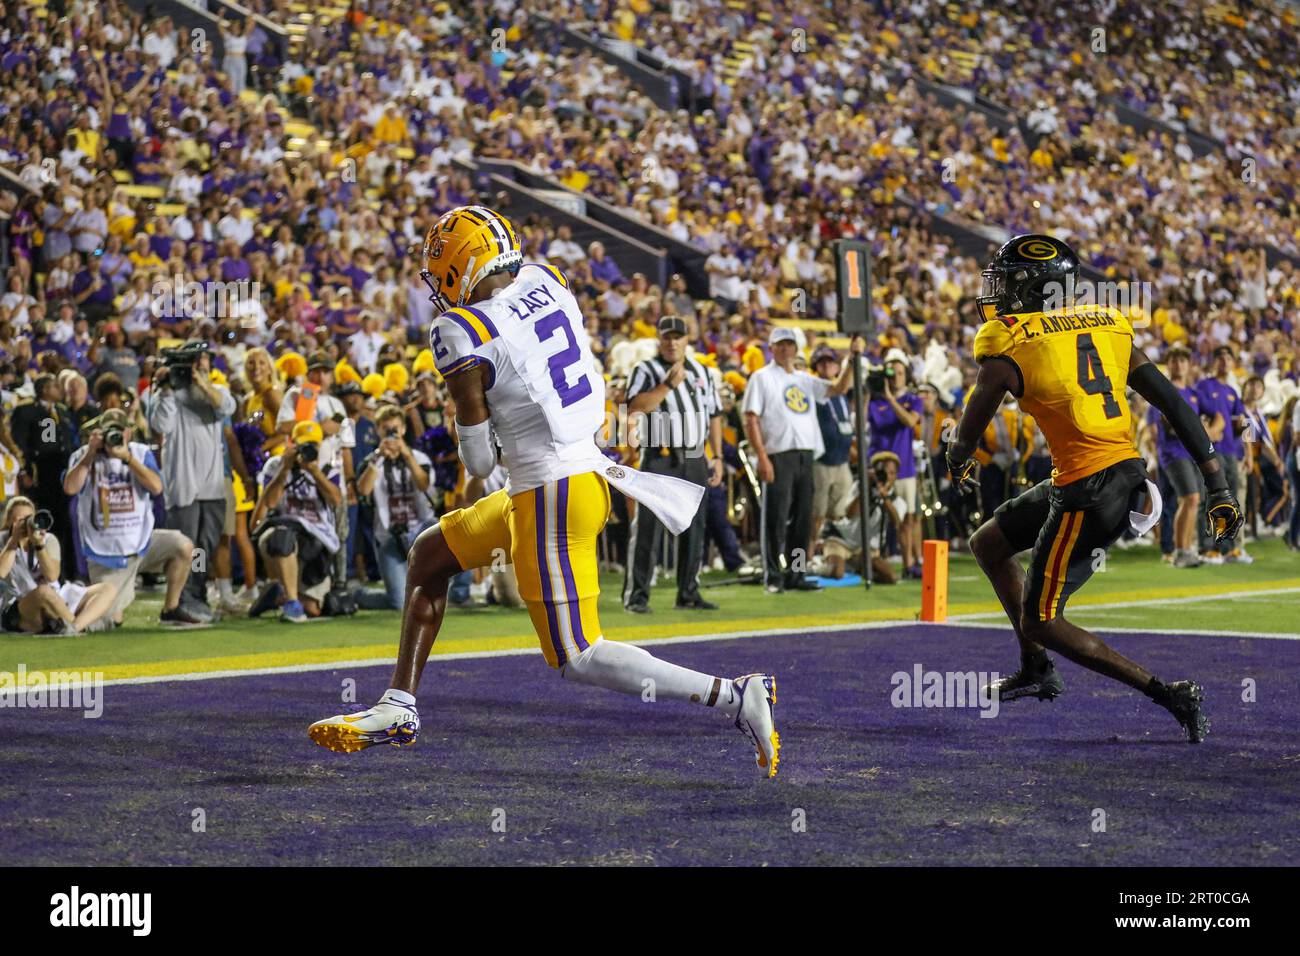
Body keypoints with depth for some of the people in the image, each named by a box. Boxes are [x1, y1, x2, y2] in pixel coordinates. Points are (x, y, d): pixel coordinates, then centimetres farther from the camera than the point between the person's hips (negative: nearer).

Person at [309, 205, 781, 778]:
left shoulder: (462, 333, -16)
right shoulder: (547, 281, 5)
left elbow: (478, 461, -8)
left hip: (549, 499, -9)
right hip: (591, 471, 9)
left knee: (577, 660, -2)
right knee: (428, 558, 21)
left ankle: (735, 697, -7)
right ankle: (397, 710, 25)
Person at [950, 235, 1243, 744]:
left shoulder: (1007, 346, -9)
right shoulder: (1107, 326, 9)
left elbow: (967, 438, 2)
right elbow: (1174, 404, 7)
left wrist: (958, 459, 27)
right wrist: (1218, 484, 9)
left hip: (1088, 495, -8)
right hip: (1128, 472, 8)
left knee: (1040, 623, 3)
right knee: (988, 543, 23)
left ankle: (1170, 696, -4)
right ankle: (1038, 671, 32)